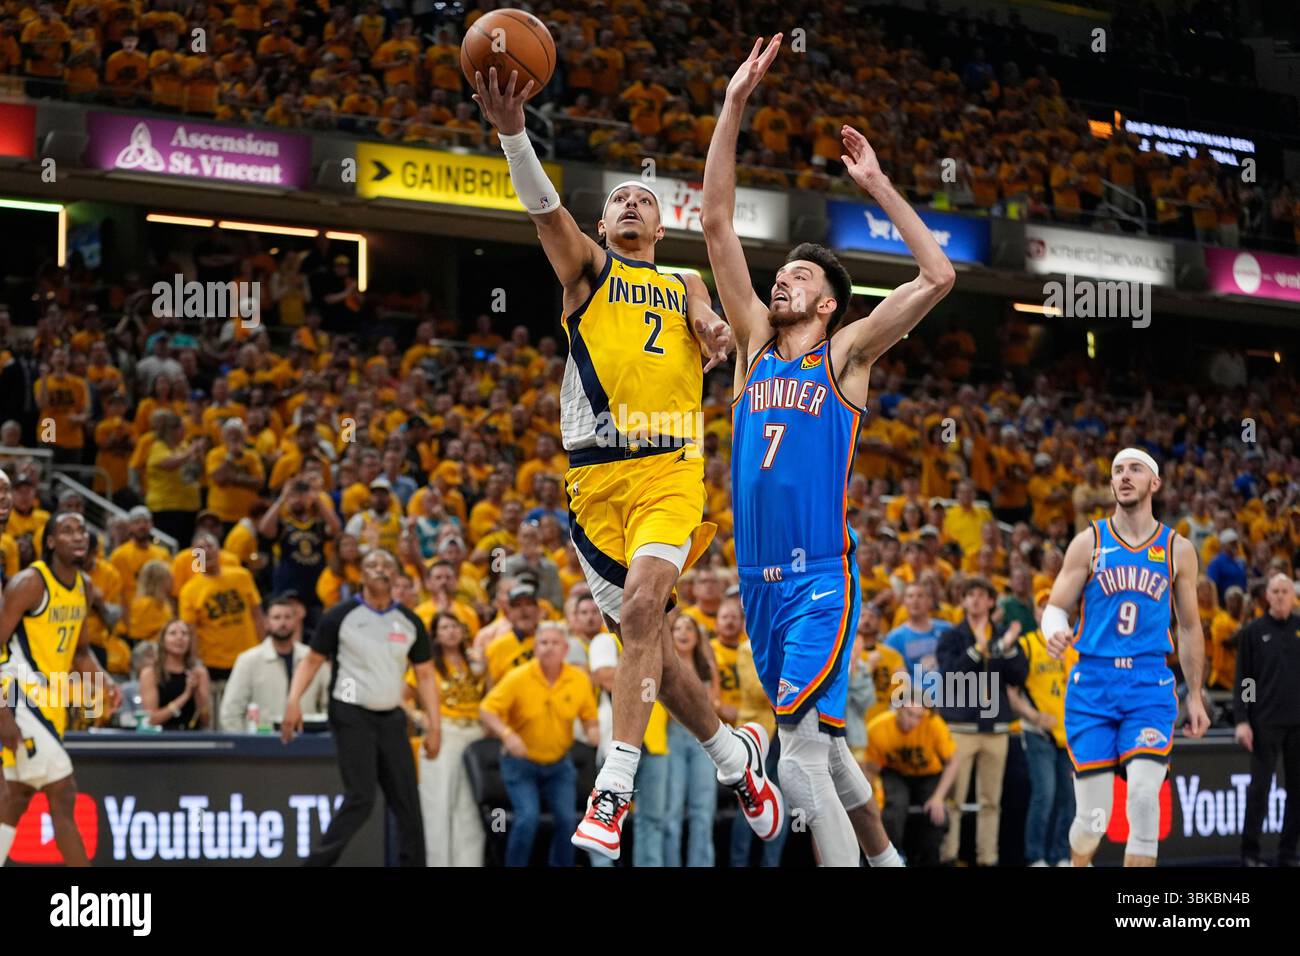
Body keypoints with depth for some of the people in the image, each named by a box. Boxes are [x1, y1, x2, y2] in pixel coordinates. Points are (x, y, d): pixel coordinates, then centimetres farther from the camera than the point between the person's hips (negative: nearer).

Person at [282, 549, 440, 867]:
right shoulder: (341, 615, -2)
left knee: (407, 801, 1)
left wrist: (434, 724, 6)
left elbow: (425, 675, 13)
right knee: (361, 798, -15)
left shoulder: (410, 622, 9)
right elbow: (312, 660, 2)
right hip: (351, 715, -5)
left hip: (392, 718, 5)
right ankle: (318, 862, -6)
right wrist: (294, 701, -12)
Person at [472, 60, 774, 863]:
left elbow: (709, 329, 0)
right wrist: (512, 129, -21)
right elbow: (544, 206, -3)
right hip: (597, 474, 1)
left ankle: (614, 792, -26)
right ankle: (734, 752, 28)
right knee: (641, 633, 6)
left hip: (670, 469, -1)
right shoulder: (587, 267, 15)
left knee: (643, 606, -23)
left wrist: (717, 335, -25)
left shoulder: (685, 285, 21)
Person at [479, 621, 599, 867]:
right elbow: (486, 711, -16)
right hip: (521, 763, -3)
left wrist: (593, 731, -20)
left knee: (567, 819, -7)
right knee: (528, 817, -18)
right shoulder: (518, 678, -17)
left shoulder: (579, 680, -7)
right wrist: (506, 734, -34)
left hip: (559, 764, 3)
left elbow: (590, 718, 4)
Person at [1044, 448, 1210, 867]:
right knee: (1093, 815, -2)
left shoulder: (1178, 550, 8)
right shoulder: (1089, 542, 4)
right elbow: (1055, 606, 3)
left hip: (1149, 685, 0)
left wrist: (1195, 696, 12)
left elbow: (1189, 627, 14)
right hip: (1092, 683, 0)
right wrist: (1056, 632, -21)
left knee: (1144, 797, -19)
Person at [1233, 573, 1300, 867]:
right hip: (1266, 721, -2)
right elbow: (1242, 680, 1)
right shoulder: (1252, 632, 2)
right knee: (1260, 787, -3)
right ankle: (1250, 852, 4)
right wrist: (1241, 720, -7)